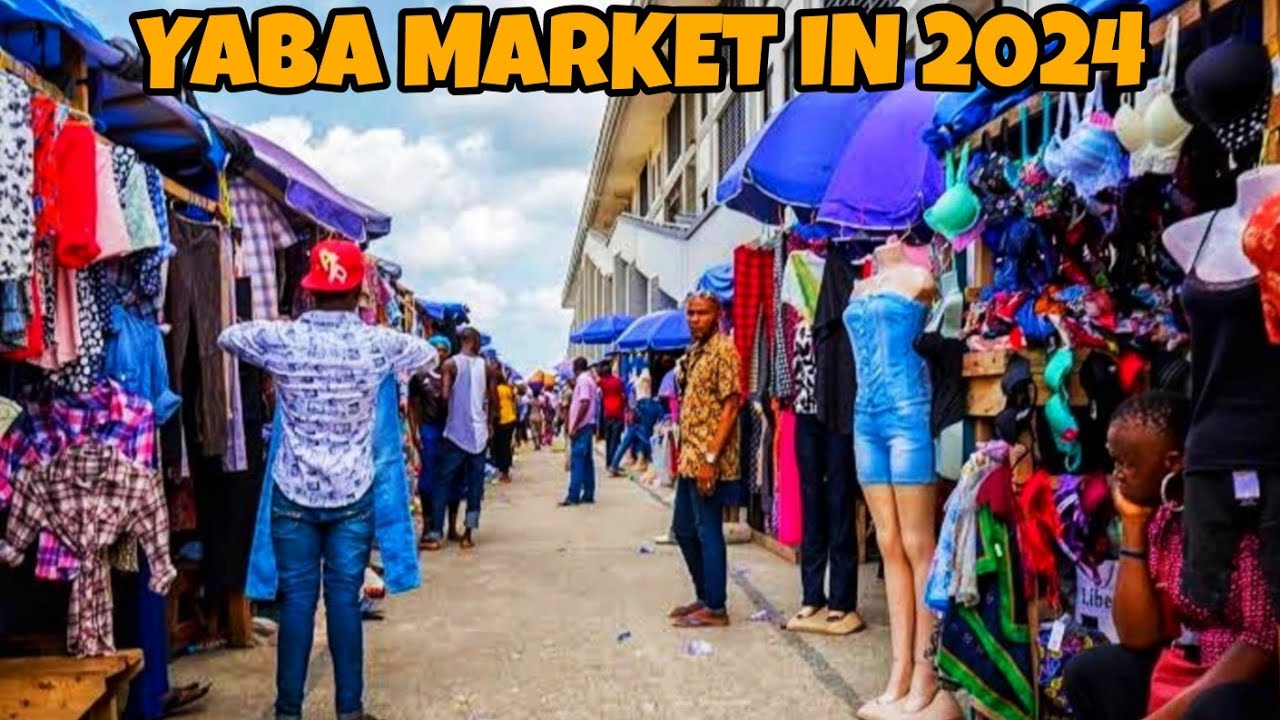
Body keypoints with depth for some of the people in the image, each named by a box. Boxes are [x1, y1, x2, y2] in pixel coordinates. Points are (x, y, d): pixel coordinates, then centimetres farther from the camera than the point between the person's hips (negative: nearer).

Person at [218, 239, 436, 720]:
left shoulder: (280, 338, -7)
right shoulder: (378, 343, -7)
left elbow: (227, 337, 14)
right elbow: (430, 357, 13)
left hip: (293, 492, 0)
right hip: (352, 494, 0)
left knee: (296, 599, 6)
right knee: (344, 599, 5)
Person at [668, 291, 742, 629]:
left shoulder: (723, 350, -11)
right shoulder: (694, 353, 16)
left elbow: (730, 407, -17)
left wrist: (711, 458, -21)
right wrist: (685, 457, 16)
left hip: (709, 461, -9)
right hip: (689, 460, 9)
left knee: (708, 532, -2)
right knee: (683, 529, 15)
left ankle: (715, 608, 8)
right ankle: (704, 596, 27)